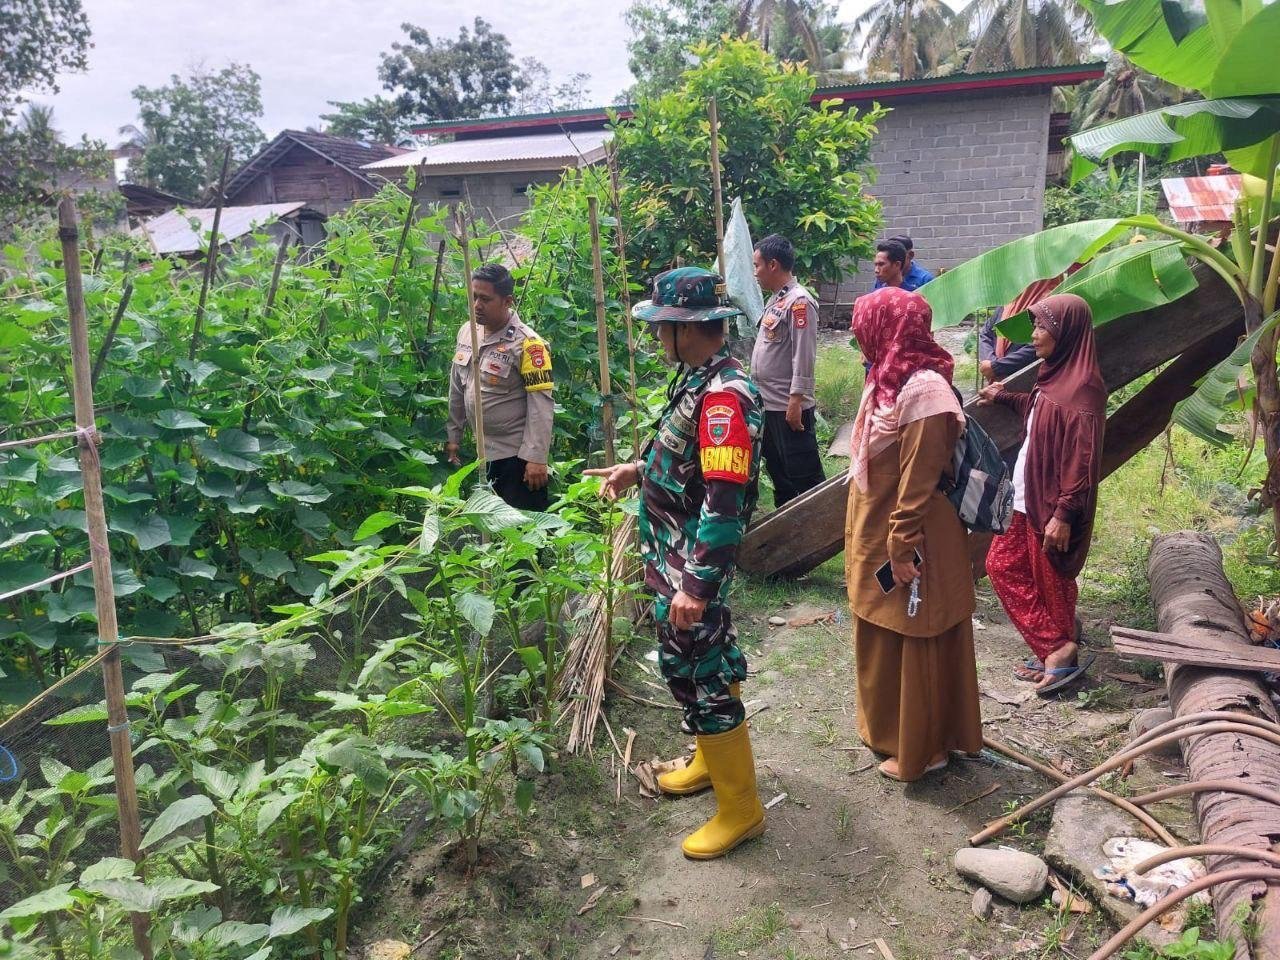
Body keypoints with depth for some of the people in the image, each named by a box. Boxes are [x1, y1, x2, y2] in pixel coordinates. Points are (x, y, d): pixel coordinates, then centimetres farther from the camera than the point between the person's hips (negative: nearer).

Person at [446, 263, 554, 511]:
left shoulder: (526, 343, -18)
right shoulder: (466, 332, 4)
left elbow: (541, 404, -19)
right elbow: (457, 390, 14)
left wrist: (536, 457, -22)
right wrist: (453, 436, 16)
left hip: (517, 454, -7)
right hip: (482, 452, 7)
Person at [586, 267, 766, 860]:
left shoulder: (725, 394, -24)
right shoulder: (700, 380, 7)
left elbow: (725, 498, -29)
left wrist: (697, 586, -30)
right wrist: (639, 471, 24)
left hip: (693, 566, -10)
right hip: (676, 560, 10)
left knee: (702, 678, 1)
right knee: (692, 666, 23)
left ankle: (740, 808, 18)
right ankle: (713, 762, 43)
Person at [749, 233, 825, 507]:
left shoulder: (799, 302, -16)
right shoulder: (776, 299, 13)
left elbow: (803, 358, -21)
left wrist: (796, 401, -22)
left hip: (789, 407, -10)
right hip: (768, 403, 10)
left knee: (803, 474, -1)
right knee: (777, 470, 20)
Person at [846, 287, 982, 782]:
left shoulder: (924, 391, -23)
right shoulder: (889, 379, 6)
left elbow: (918, 481, -23)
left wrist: (902, 549, -21)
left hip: (906, 545, -9)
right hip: (877, 538, 10)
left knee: (918, 646, 7)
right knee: (883, 642, 21)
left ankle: (923, 748, 23)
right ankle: (889, 729, 39)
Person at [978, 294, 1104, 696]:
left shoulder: (1081, 388, -21)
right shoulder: (1056, 376, 7)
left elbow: (1084, 459, -24)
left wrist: (1064, 513, -25)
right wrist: (1003, 396, 34)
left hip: (1053, 504, -10)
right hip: (1029, 496, 10)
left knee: (1050, 582, 3)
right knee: (1002, 566, 15)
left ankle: (1063, 652, 18)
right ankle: (1056, 649, 24)